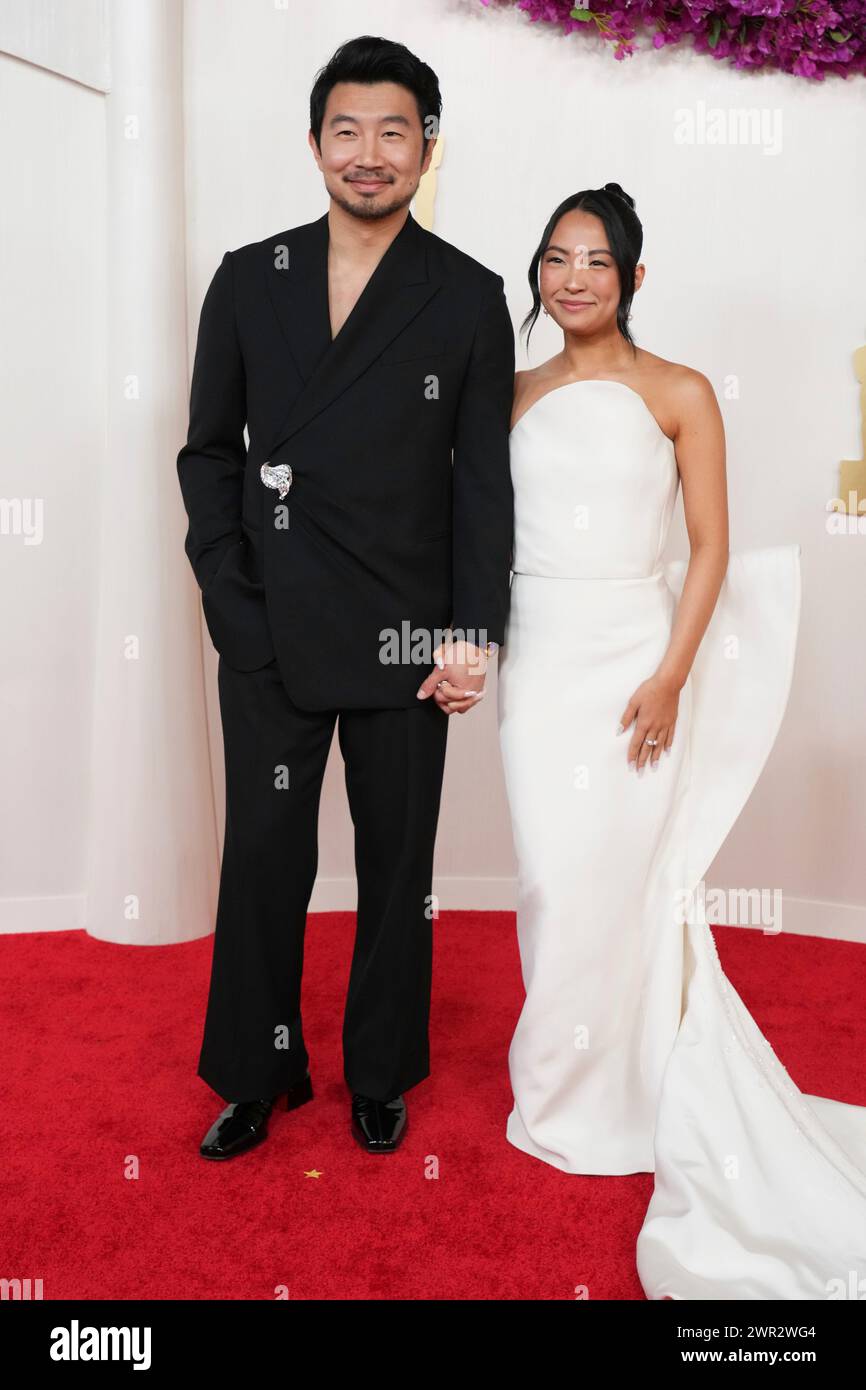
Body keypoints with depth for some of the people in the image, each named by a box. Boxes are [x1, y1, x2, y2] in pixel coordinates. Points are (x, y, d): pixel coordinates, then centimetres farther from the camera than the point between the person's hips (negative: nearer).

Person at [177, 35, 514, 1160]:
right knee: (263, 859, 9)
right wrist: (229, 594, -2)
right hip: (268, 636, 2)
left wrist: (473, 633, -7)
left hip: (405, 640, -1)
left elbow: (484, 478, 0)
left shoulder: (469, 298, 3)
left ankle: (381, 1076, 31)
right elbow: (210, 448, 9)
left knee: (397, 867, 11)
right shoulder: (249, 281, 8)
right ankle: (257, 1077, 29)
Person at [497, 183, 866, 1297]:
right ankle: (563, 1084, 28)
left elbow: (710, 548, -3)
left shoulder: (679, 394, 1)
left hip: (631, 657, -3)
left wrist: (671, 677, -13)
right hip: (534, 656, 4)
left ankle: (606, 1100, 22)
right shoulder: (518, 393, 12)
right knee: (550, 876, 8)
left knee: (616, 879, 0)